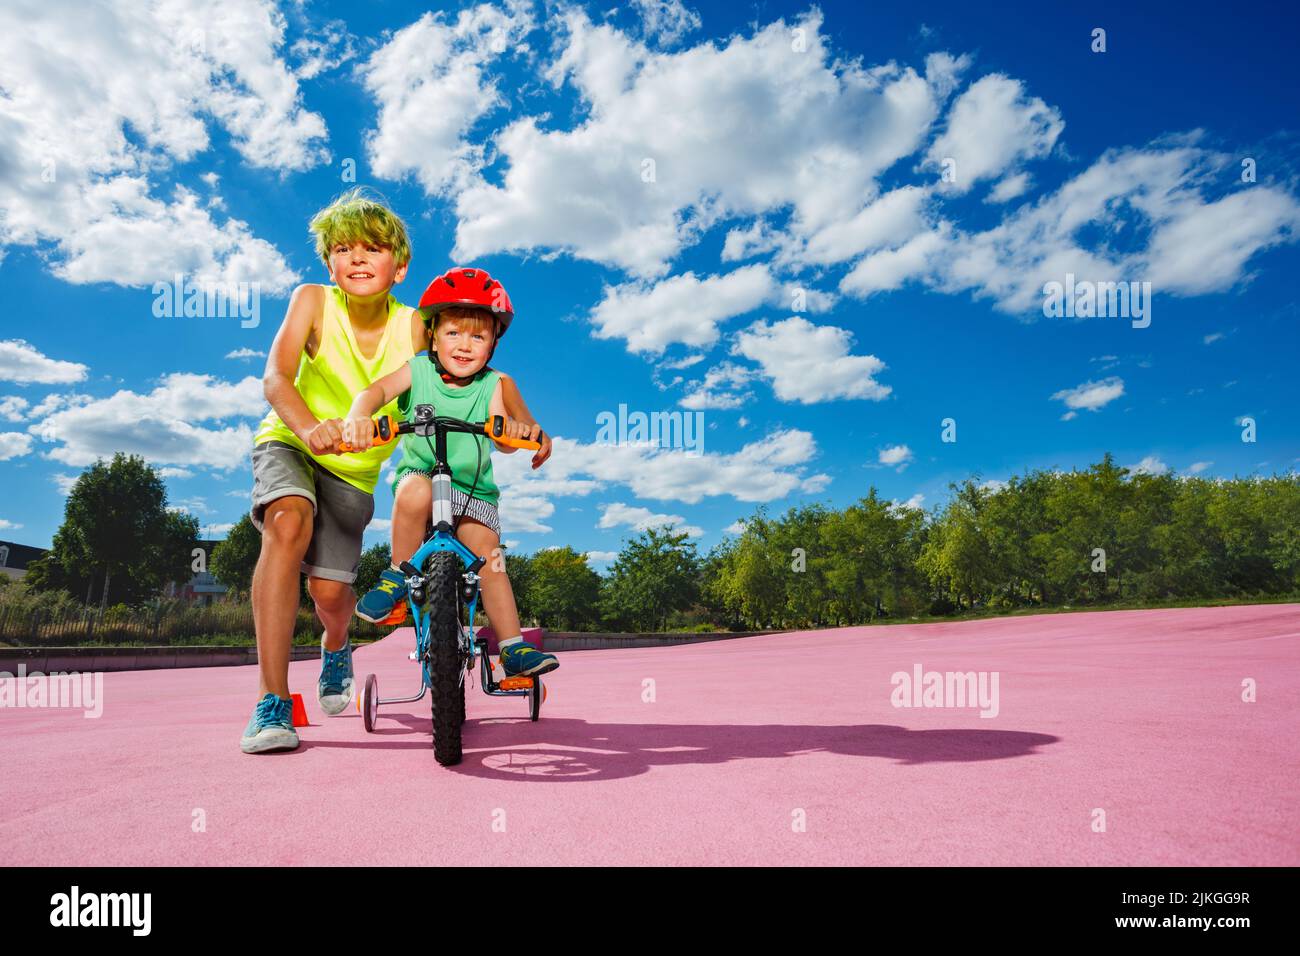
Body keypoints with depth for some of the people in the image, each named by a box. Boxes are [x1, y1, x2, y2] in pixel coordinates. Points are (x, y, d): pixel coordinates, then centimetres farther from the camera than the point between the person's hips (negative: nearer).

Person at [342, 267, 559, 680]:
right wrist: (358, 414, -46)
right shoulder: (417, 370, -6)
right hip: (419, 473, -1)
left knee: (487, 555, -13)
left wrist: (515, 429, -41)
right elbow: (377, 390, -23)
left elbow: (503, 442, -17)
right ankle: (398, 576, -13)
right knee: (415, 490, -35)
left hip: (473, 489, 1)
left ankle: (513, 647, -4)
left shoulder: (491, 384, -4)